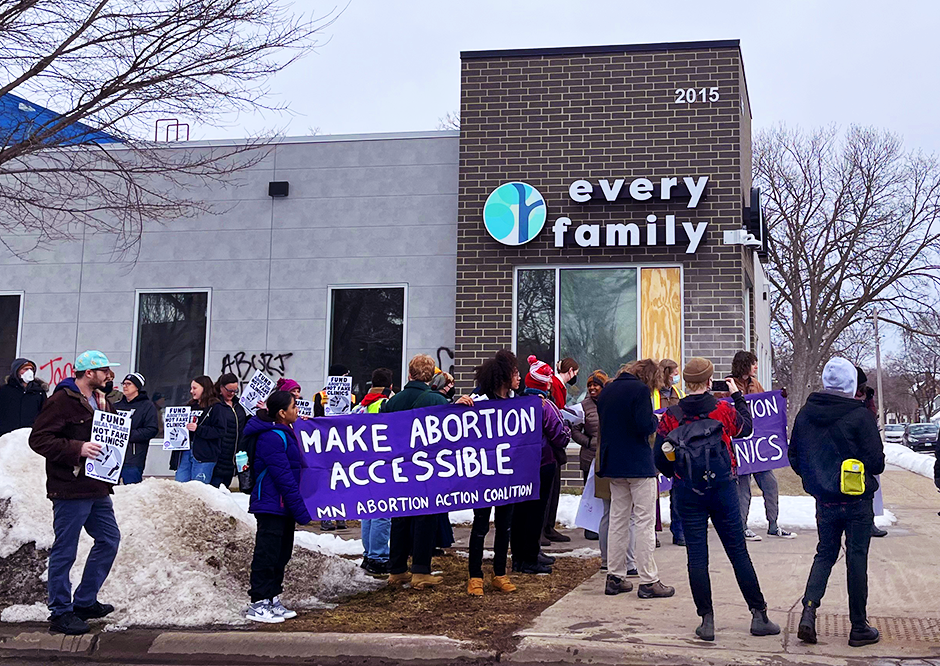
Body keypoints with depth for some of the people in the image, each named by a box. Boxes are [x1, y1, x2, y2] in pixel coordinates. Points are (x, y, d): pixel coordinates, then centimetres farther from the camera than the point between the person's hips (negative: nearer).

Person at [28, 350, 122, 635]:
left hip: (97, 489, 10)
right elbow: (39, 439, -18)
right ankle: (61, 613, 10)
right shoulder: (62, 401, -13)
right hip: (70, 490, -10)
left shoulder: (100, 402, 16)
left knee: (109, 539, 15)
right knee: (65, 551, -1)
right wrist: (77, 449, -25)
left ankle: (85, 601, 26)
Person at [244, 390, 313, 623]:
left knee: (281, 553, 14)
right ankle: (258, 604, 4)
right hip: (271, 505, -10)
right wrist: (302, 512, -18)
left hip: (283, 507, 10)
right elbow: (284, 478, -20)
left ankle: (273, 600, 22)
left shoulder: (285, 433, 14)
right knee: (267, 554, -3)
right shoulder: (271, 438, -18)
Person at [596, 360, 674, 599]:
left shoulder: (606, 390, 10)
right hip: (639, 464, -7)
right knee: (645, 521, -2)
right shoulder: (640, 389, -12)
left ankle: (615, 577, 16)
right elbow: (646, 426, -19)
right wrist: (656, 420, 0)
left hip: (613, 463, 7)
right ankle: (648, 581, -1)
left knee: (618, 520, 13)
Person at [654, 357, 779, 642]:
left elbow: (660, 457, 1)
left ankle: (706, 620, 3)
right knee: (738, 552, 8)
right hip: (722, 490, 0)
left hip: (688, 493, 0)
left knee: (697, 556, 4)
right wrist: (738, 395, 26)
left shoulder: (671, 416, -3)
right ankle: (759, 615, 14)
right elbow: (746, 427, 15)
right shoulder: (723, 409, -5)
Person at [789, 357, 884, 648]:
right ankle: (859, 628, 13)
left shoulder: (805, 414, 0)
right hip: (857, 502, -4)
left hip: (824, 501, 4)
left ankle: (809, 611, -1)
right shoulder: (860, 416, -16)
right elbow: (876, 462, -15)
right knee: (857, 559, 6)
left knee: (825, 553, 17)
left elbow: (794, 457, 7)